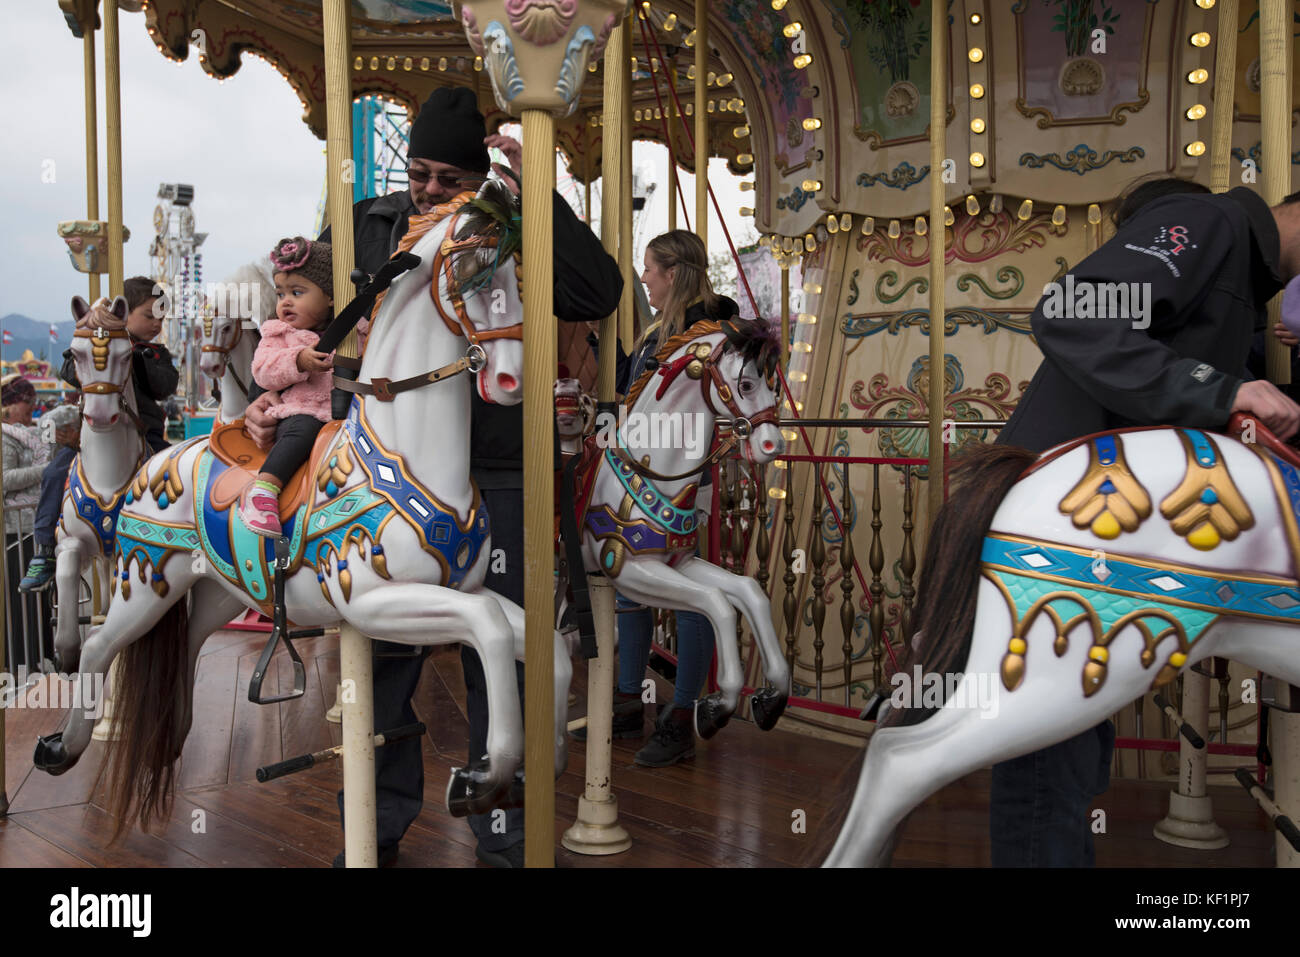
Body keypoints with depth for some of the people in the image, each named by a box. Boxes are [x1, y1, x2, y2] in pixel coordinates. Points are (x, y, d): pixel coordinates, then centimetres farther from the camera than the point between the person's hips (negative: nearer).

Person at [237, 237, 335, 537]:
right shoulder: (279, 334, 15)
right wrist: (299, 361, -16)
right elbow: (263, 371, 0)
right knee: (303, 429, -36)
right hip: (301, 412, -2)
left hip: (345, 415, 3)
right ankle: (261, 490, -38)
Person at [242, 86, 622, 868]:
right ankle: (377, 827, 32)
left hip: (494, 480, -2)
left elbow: (598, 295, -15)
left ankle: (505, 840, 24)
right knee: (382, 655, 11)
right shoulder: (364, 227, 8)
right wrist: (273, 394, 3)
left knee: (499, 663, 6)